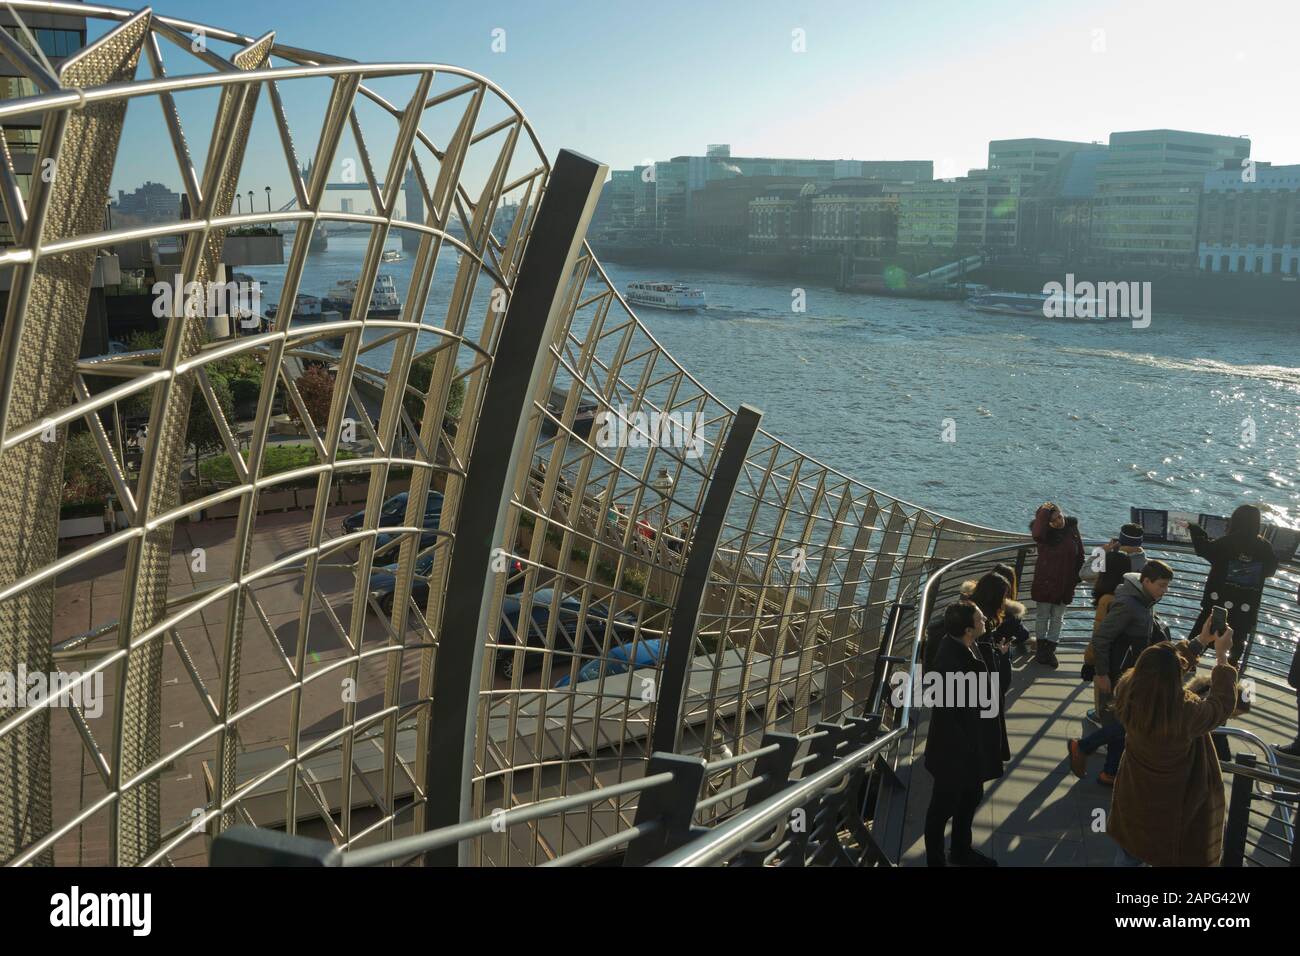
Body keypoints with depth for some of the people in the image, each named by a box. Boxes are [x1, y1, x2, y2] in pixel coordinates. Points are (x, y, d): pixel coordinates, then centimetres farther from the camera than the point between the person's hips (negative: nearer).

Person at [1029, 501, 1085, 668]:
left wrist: (1076, 577, 4)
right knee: (1042, 615, 11)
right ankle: (1041, 648, 25)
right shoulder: (1045, 532, -13)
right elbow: (1036, 534, -41)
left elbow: (1079, 554, 6)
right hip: (1045, 582, -3)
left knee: (1057, 618, 11)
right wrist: (1044, 512, -32)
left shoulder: (1072, 528, -3)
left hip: (1064, 583, 3)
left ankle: (1050, 650, 21)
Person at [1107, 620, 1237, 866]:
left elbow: (1159, 666, -7)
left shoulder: (1126, 693, -26)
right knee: (1169, 858, 23)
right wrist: (1222, 657, -6)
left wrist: (1200, 641, 0)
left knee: (1128, 856, 27)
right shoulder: (1186, 715, -39)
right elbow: (1222, 703, -17)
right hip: (1172, 804, -4)